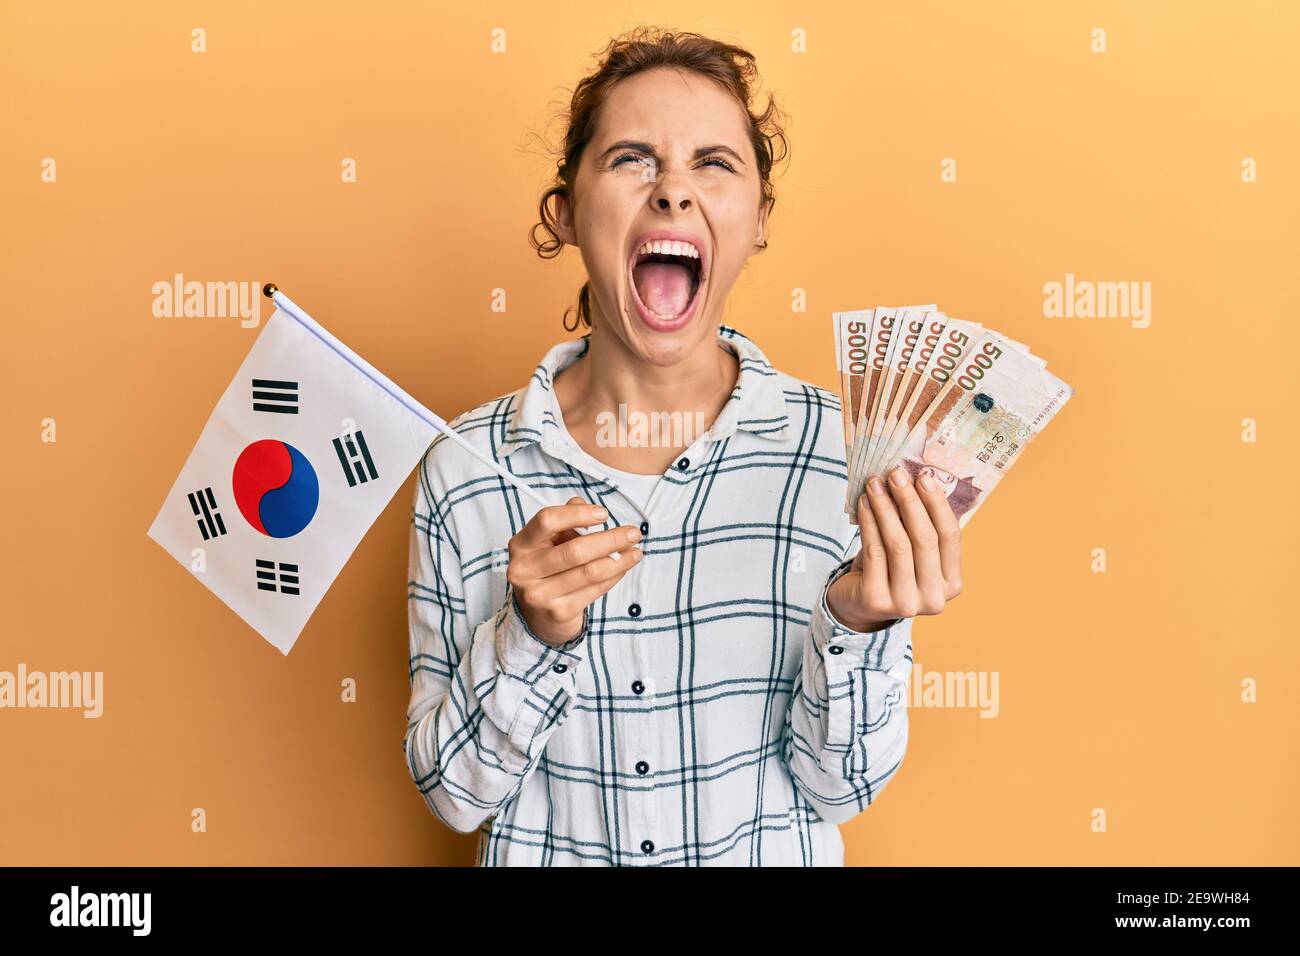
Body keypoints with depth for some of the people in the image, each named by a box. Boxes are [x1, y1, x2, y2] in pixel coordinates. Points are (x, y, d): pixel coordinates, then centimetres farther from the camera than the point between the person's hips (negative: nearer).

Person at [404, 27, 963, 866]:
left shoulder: (847, 452, -17)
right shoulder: (467, 464, -15)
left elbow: (838, 788, -11)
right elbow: (455, 796, -10)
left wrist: (858, 625, -27)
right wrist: (529, 636, -26)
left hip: (774, 853, 0)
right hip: (545, 855, 1)